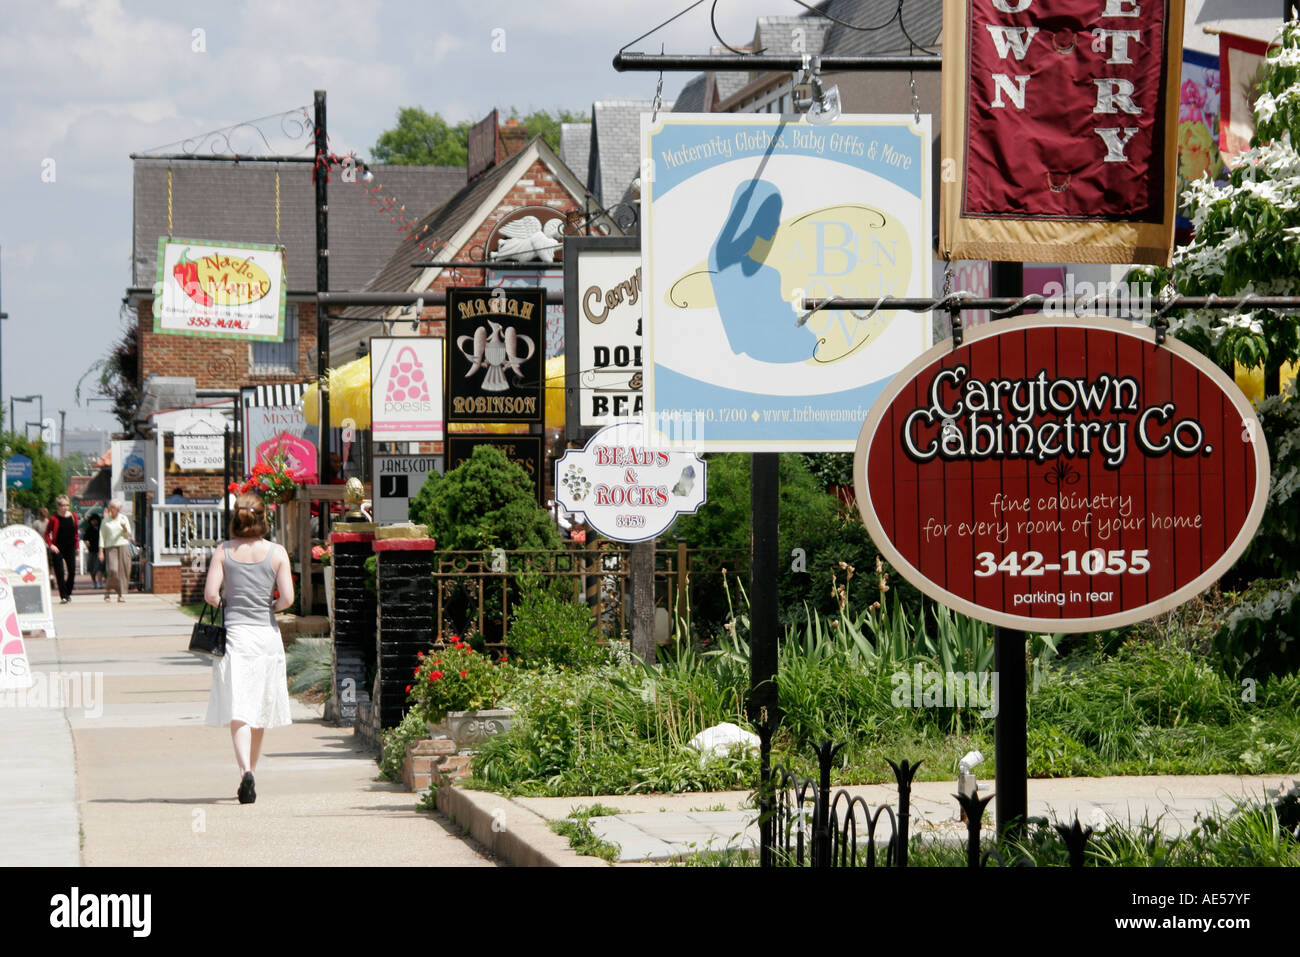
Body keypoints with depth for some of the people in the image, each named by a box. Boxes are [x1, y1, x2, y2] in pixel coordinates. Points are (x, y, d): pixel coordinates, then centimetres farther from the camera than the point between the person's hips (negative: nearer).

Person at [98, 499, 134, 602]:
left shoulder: (124, 518, 11)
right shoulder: (105, 521, 7)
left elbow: (129, 535, 11)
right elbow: (102, 536, 6)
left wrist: (125, 528, -11)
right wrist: (101, 551, -1)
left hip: (123, 547, 2)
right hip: (110, 548, -2)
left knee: (123, 571, -5)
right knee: (112, 570, -16)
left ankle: (122, 595, 2)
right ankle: (107, 590, 6)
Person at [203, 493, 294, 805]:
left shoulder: (224, 551, -1)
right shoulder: (276, 553, -1)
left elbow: (210, 594, -8)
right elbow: (287, 598, -8)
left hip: (233, 634, -1)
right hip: (265, 635, 1)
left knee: (238, 712, -6)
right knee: (259, 713, 15)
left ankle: (245, 771, -26)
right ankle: (249, 774, 24)